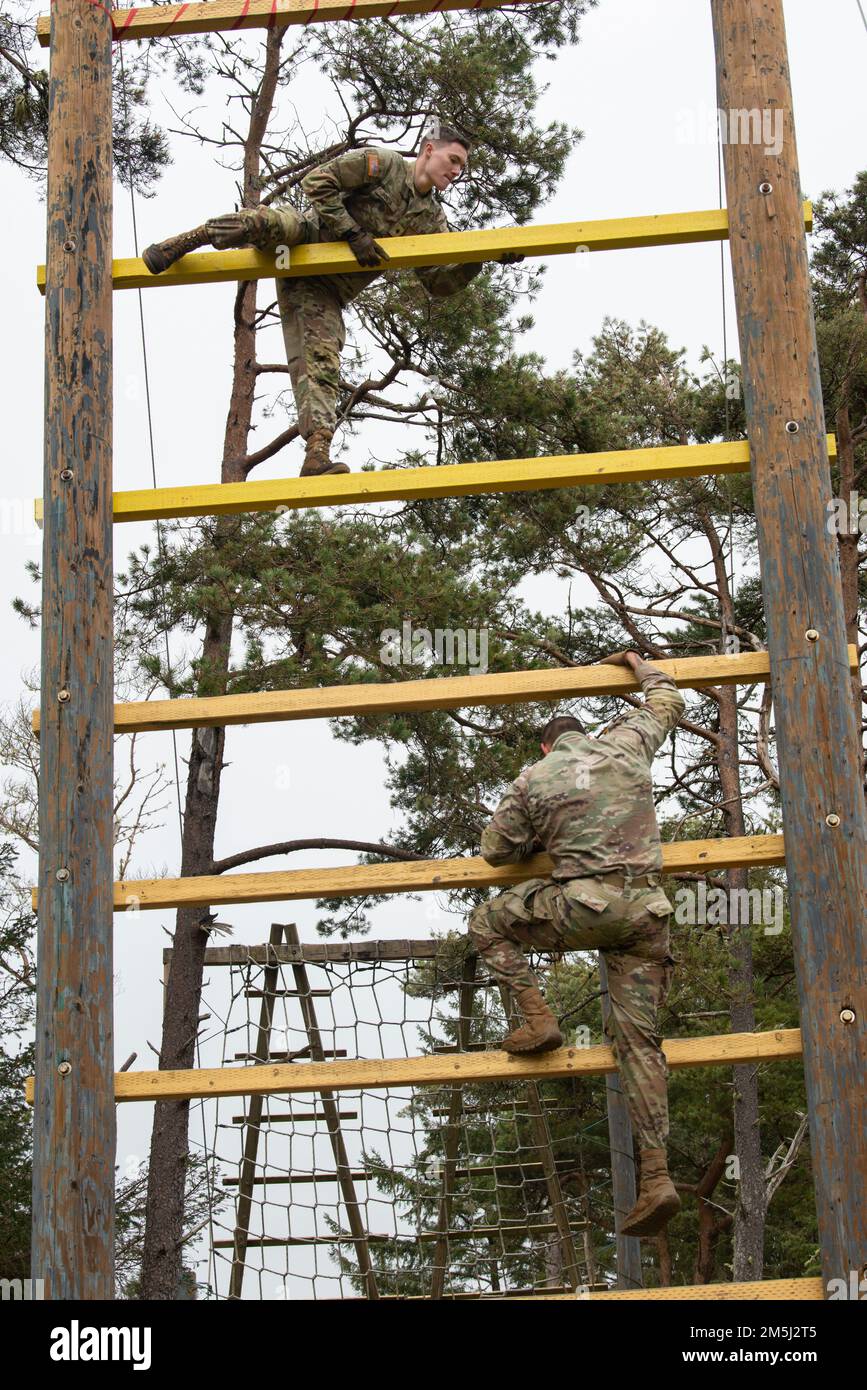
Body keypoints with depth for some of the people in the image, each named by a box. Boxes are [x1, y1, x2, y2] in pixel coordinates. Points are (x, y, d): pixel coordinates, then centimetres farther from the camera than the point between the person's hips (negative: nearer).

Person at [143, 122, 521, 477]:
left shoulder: (432, 222, 15)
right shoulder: (382, 163, -3)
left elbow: (439, 283, 10)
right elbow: (316, 181, -10)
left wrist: (481, 258, -5)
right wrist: (353, 234, -16)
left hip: (327, 292, 4)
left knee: (322, 364, -17)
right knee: (271, 221, -38)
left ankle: (317, 457, -28)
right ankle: (181, 243, -17)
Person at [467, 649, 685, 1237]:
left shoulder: (532, 781, 7)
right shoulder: (627, 744, 14)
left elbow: (496, 848, 13)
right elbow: (668, 702, 32)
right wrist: (639, 664, 51)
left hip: (584, 906, -4)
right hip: (646, 912, 4)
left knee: (487, 923, 20)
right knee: (639, 1039, 2)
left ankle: (539, 1019, 4)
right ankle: (657, 1177, -7)